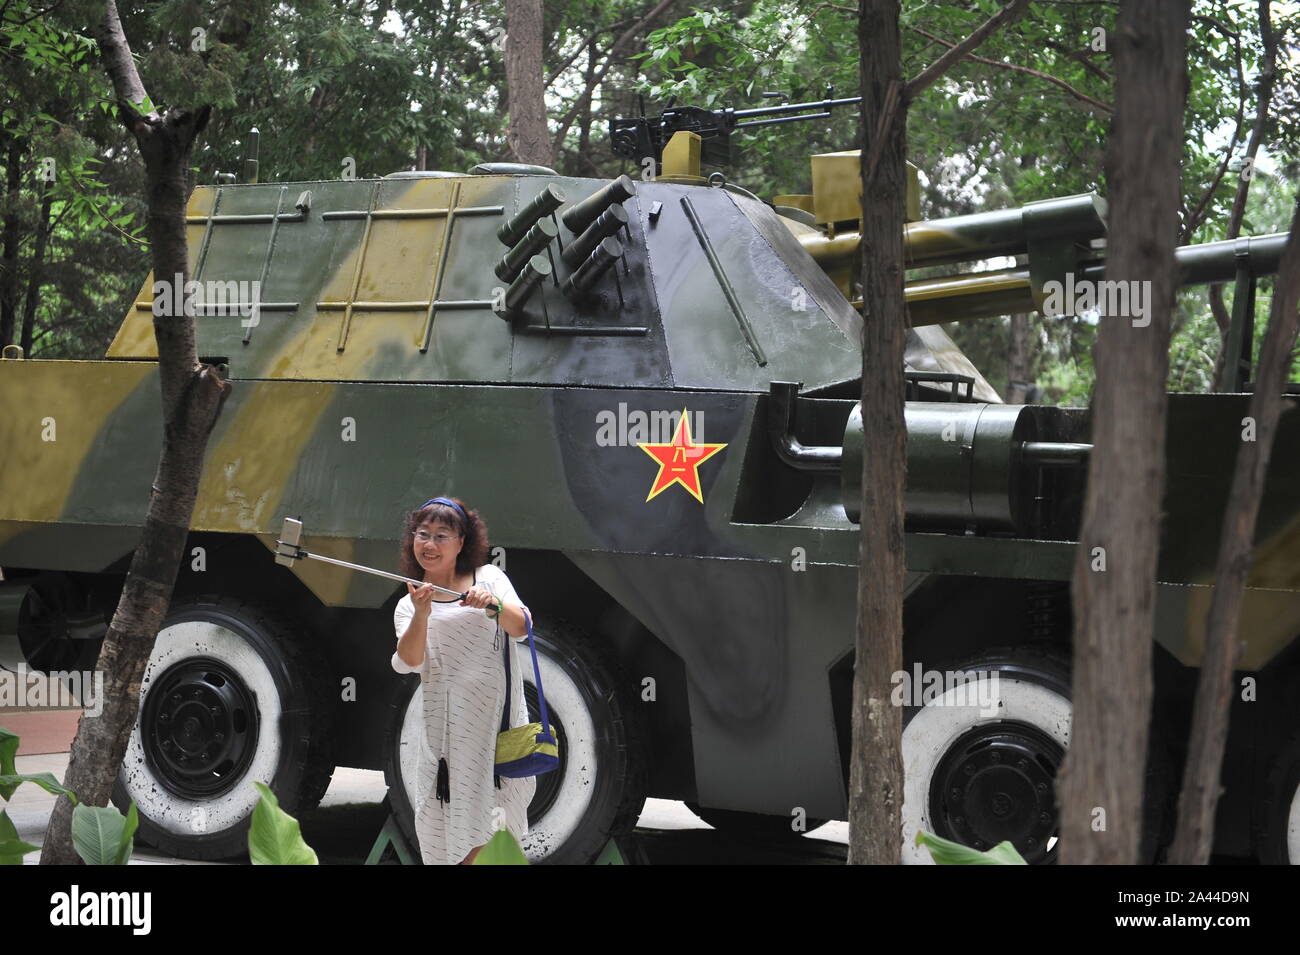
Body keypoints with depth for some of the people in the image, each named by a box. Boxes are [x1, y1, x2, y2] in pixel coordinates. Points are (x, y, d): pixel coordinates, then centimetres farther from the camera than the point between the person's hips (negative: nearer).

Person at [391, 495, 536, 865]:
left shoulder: (489, 578, 6)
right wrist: (421, 616, -27)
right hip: (449, 722, 0)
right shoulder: (408, 605, 8)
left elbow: (520, 628, -8)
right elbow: (410, 661, -9)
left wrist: (493, 605, -28)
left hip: (501, 710, 0)